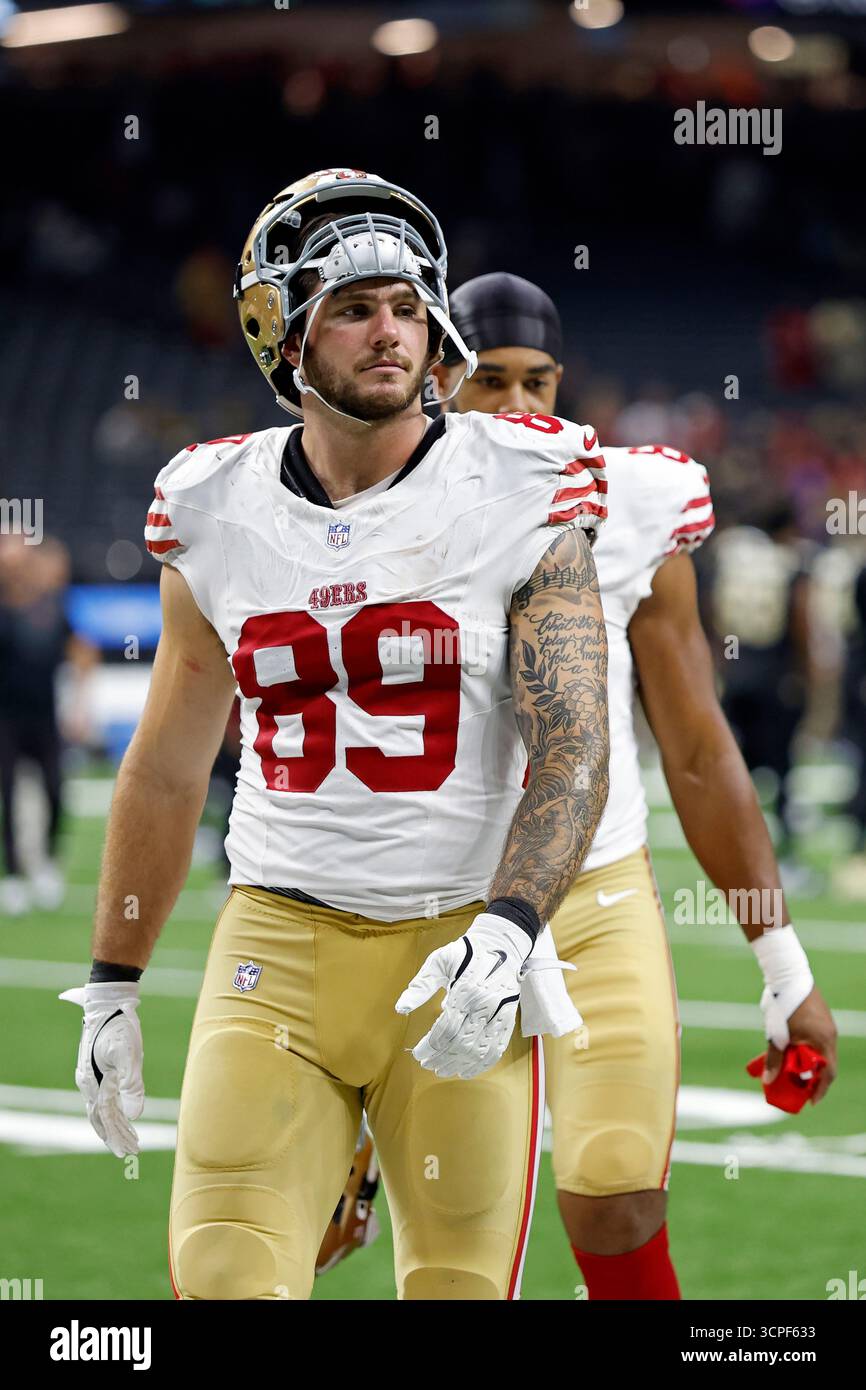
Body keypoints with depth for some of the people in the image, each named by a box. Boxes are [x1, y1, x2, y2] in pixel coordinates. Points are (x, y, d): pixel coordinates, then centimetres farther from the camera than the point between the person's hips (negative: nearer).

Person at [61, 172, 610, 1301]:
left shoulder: (519, 502, -3)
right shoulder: (221, 518, 6)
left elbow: (572, 754, -8)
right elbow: (167, 773, 17)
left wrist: (510, 930, -24)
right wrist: (112, 986, 20)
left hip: (460, 947, -2)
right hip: (278, 948, 2)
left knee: (459, 1287, 3)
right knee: (224, 1280, -14)